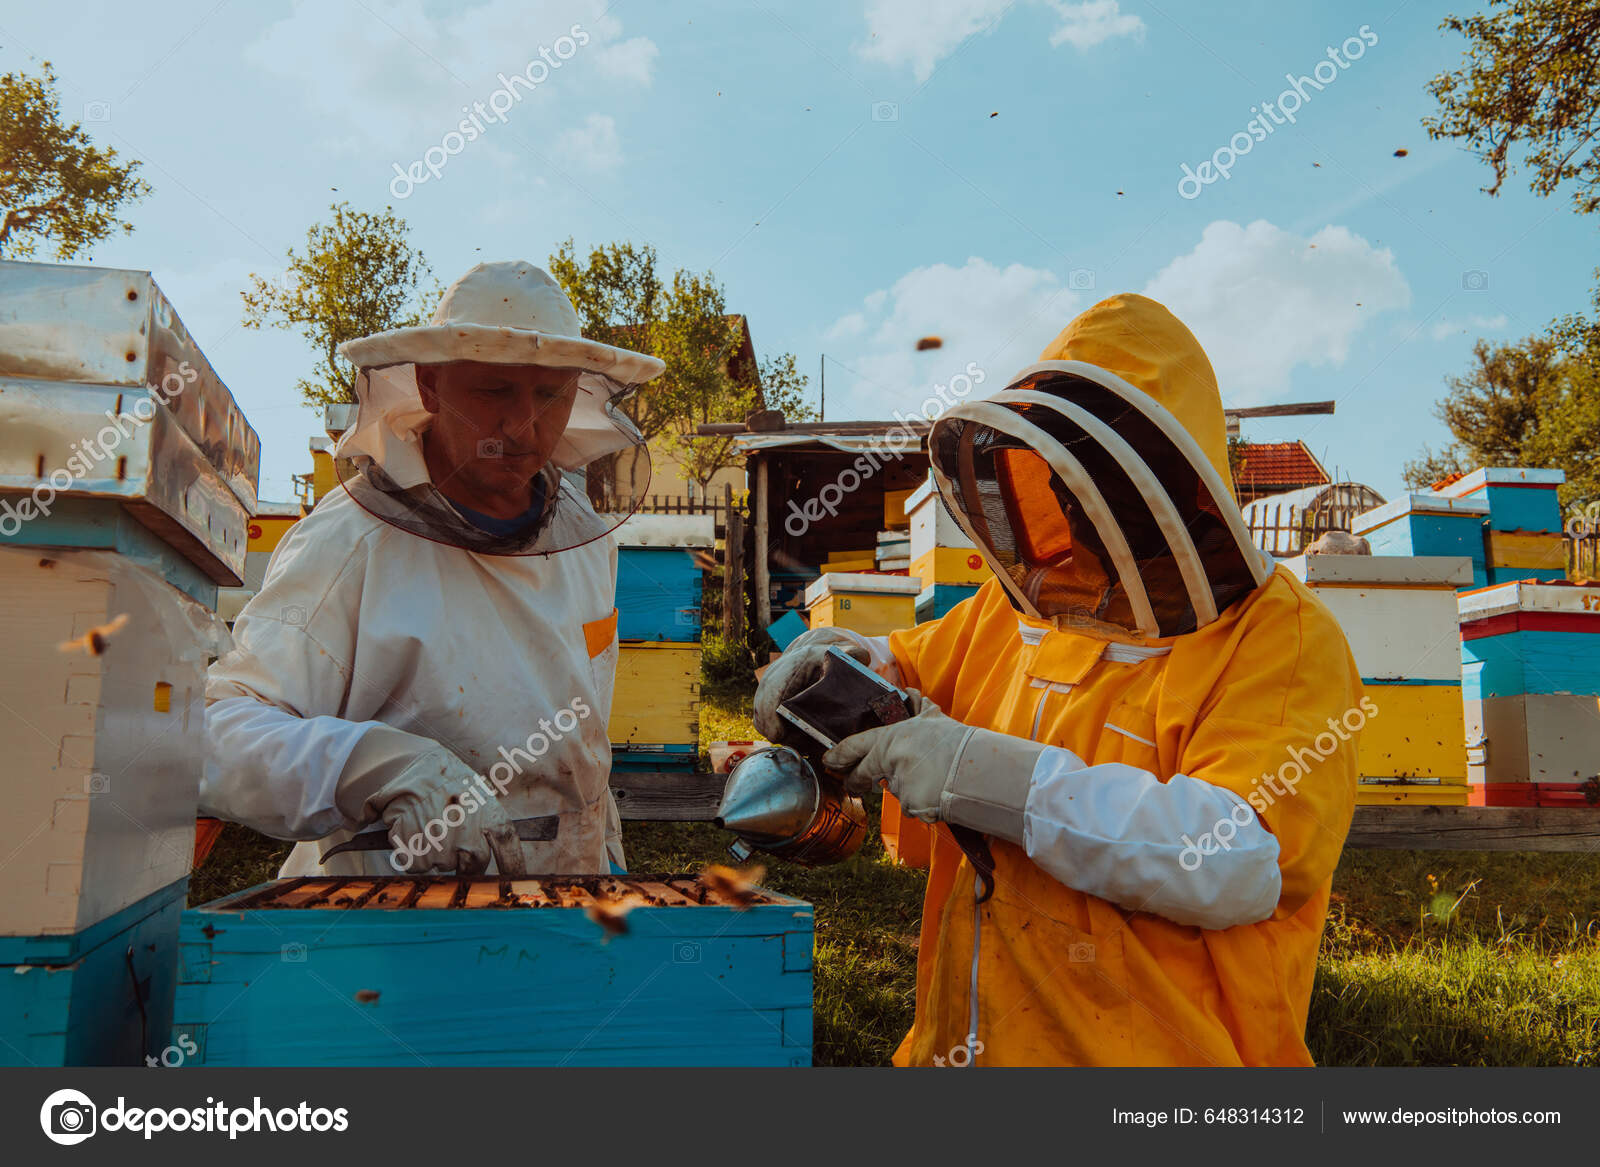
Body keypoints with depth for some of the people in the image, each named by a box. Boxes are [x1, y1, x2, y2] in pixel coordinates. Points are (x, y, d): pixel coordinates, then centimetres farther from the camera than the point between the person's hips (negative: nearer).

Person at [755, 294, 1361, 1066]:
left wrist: (999, 780, -30)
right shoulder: (1011, 610, 4)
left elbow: (1243, 863, -26)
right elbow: (906, 668, 20)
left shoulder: (1279, 643, -14)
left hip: (1151, 1048, -5)